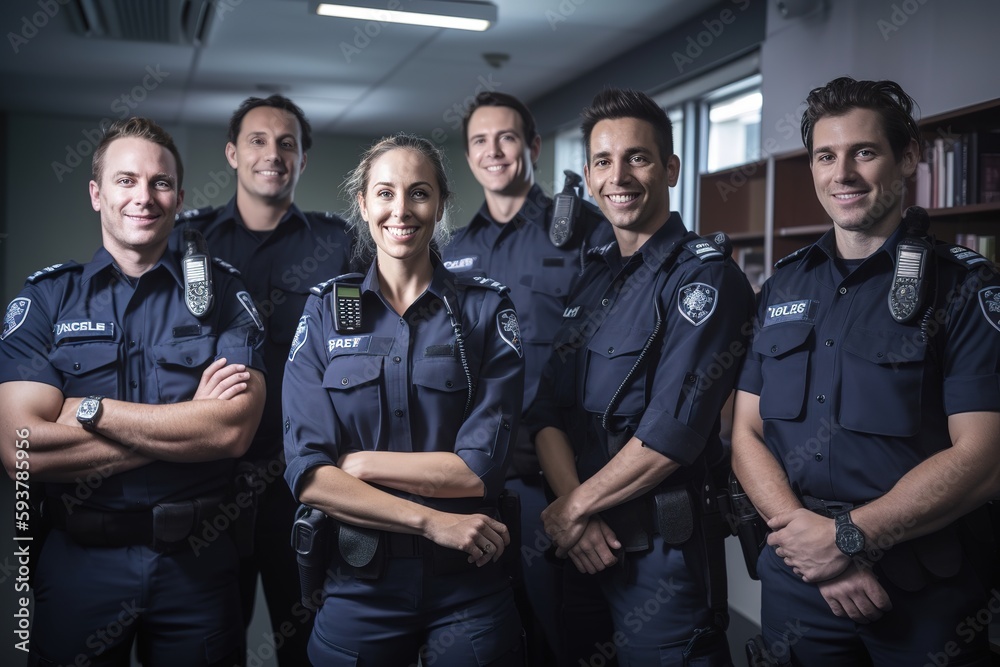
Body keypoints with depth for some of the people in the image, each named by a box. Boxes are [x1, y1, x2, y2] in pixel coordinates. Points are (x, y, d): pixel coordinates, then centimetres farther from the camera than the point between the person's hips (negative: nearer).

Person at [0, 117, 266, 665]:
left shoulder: (221, 291, -1)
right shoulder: (45, 297, -1)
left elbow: (234, 430, -14)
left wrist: (87, 409, -15)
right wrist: (190, 421, -15)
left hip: (197, 561, 0)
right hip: (79, 561, 0)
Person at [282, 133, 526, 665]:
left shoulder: (487, 310, -3)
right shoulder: (324, 310, -1)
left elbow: (481, 469, -11)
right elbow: (307, 474, -10)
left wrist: (355, 462, -12)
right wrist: (433, 521, -17)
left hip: (468, 586, 0)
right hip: (358, 585, 1)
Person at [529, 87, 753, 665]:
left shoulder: (704, 276, -12)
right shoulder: (591, 279, 10)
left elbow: (673, 433, -21)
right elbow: (549, 409, 3)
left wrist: (574, 508, -12)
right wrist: (575, 510, -12)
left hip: (664, 551, -7)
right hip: (583, 545, 7)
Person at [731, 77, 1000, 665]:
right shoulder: (782, 287, 6)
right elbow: (747, 432, 2)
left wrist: (846, 535, -18)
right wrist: (807, 535, -12)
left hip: (927, 596, -3)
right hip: (796, 581, 4)